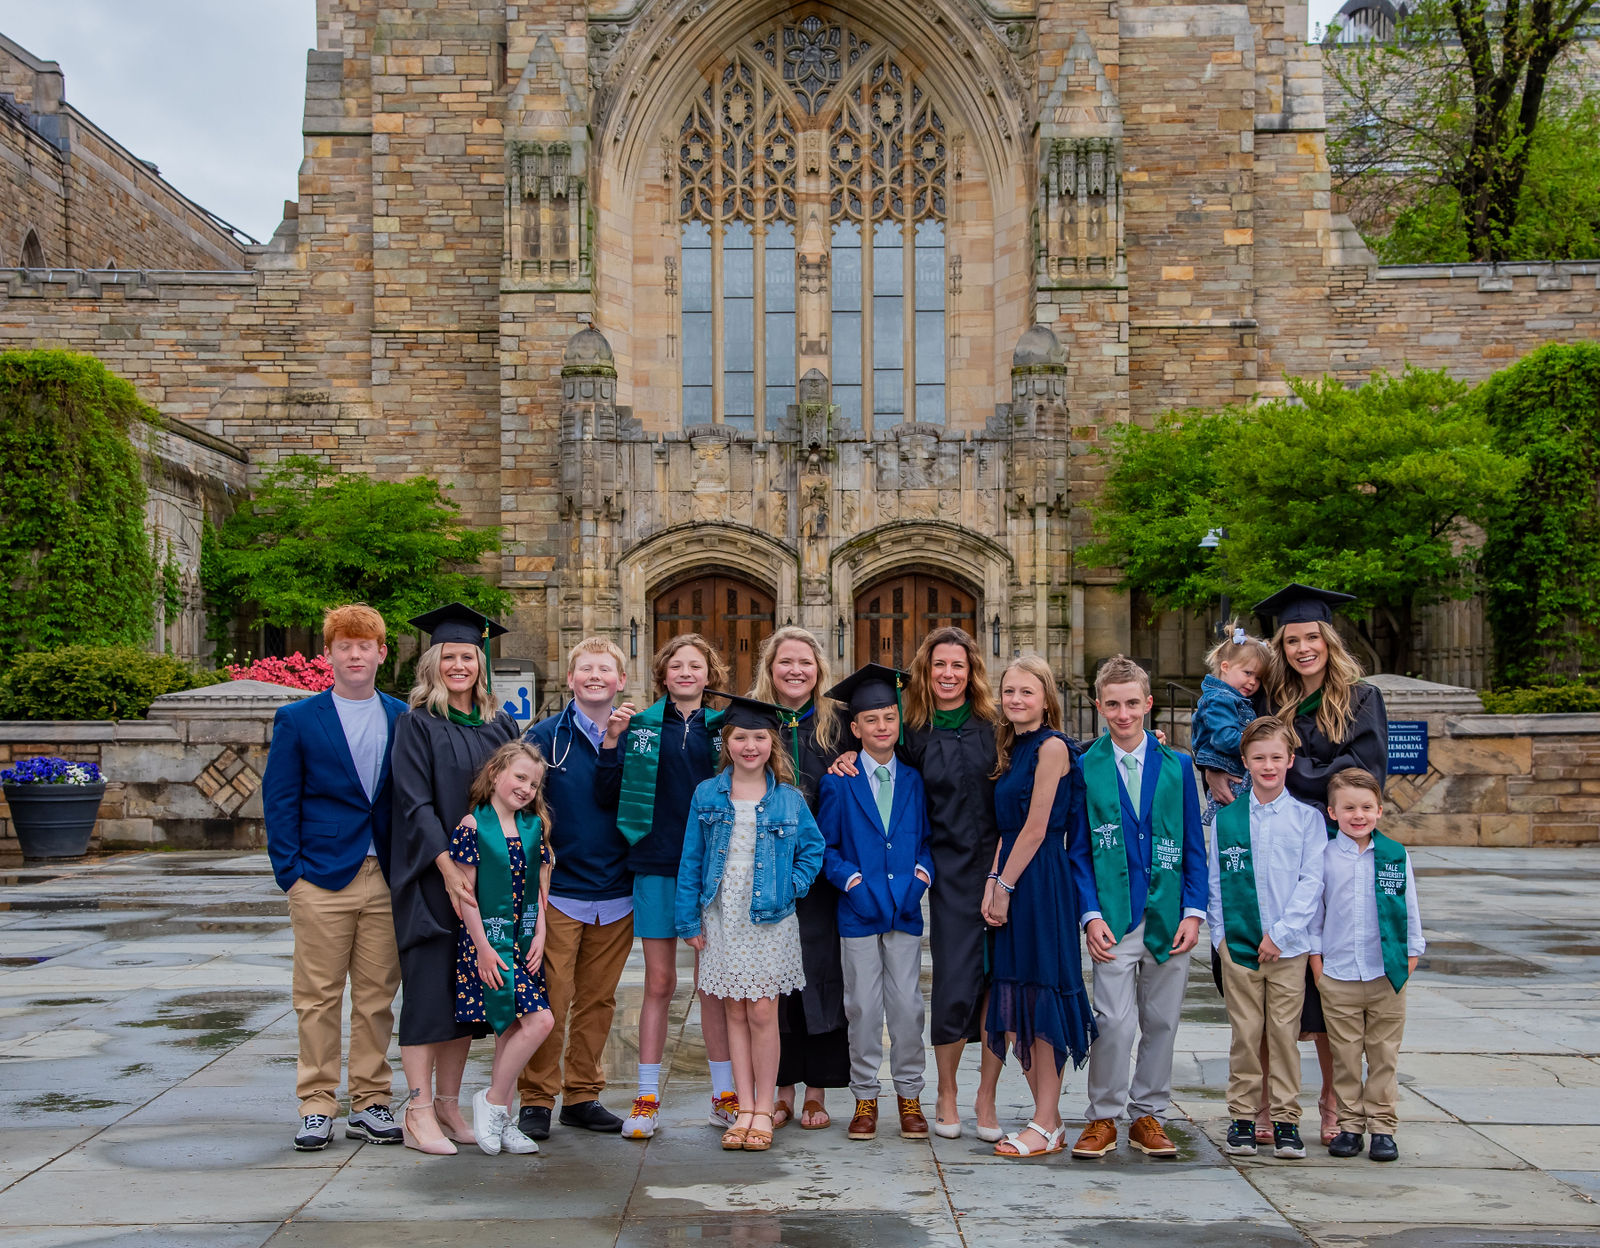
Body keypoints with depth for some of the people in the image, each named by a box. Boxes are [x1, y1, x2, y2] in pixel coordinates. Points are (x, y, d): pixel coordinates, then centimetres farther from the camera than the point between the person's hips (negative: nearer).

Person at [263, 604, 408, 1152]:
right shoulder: (297, 720, 3)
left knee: (377, 998, 6)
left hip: (385, 880, 2)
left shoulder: (404, 719, 8)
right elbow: (279, 802, 2)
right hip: (322, 880, -2)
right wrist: (291, 874, -5)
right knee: (318, 998, 2)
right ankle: (317, 1106, 11)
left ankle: (369, 1104, 16)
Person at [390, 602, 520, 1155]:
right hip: (431, 878, -5)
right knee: (429, 987, -4)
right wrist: (447, 863, -20)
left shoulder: (500, 726, 11)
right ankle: (420, 1111, 1)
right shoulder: (416, 724, -3)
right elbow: (415, 802, -11)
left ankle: (448, 1104, 16)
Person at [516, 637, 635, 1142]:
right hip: (559, 890, -3)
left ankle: (582, 1096, 21)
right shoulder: (546, 736, 0)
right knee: (550, 1001, -3)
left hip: (615, 893, 3)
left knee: (597, 1000, 10)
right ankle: (536, 1099, 9)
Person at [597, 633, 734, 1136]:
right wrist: (612, 741, -11)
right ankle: (647, 1098, 12)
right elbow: (607, 797, 1)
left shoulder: (723, 727, 6)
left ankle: (724, 1095, 16)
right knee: (659, 983, 3)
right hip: (656, 867, 0)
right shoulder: (641, 726, 4)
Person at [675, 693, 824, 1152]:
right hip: (722, 917, 1)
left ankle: (764, 1110, 8)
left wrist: (793, 886, -3)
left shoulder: (789, 799, 1)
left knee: (762, 1013, -3)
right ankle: (745, 1109, 11)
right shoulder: (706, 795, 3)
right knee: (735, 1013, 5)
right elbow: (691, 860, 6)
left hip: (770, 919, -1)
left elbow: (813, 847, 11)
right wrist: (688, 919, 3)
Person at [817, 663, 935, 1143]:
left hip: (905, 910, 1)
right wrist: (853, 881, -11)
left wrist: (920, 875, -7)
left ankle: (909, 1095, 15)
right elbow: (825, 847, 3)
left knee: (907, 1007, 2)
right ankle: (865, 1098, 15)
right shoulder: (838, 782, 2)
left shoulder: (914, 780, 7)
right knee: (863, 1008, 3)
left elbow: (929, 839, 10)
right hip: (858, 911, -1)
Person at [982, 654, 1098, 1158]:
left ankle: (1046, 1126, 5)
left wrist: (1004, 885, -9)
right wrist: (992, 884, 0)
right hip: (1011, 882, 8)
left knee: (1039, 1000, -3)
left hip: (1041, 884, -8)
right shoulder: (1012, 748, 15)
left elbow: (1036, 828, -13)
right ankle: (1047, 1116, 19)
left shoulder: (1052, 746, -10)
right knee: (1015, 1008, 9)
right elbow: (1006, 828, 12)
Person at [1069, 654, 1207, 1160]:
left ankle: (1148, 1115, 23)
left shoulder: (1177, 765, 6)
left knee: (1161, 1022, 8)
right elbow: (1079, 851, 3)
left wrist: (1193, 911, -2)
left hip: (1169, 917, 2)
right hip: (1114, 918, -2)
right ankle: (1103, 1118, 9)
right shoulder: (1085, 768, 2)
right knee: (1114, 1021, -8)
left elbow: (1194, 846, 8)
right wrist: (1091, 915, -7)